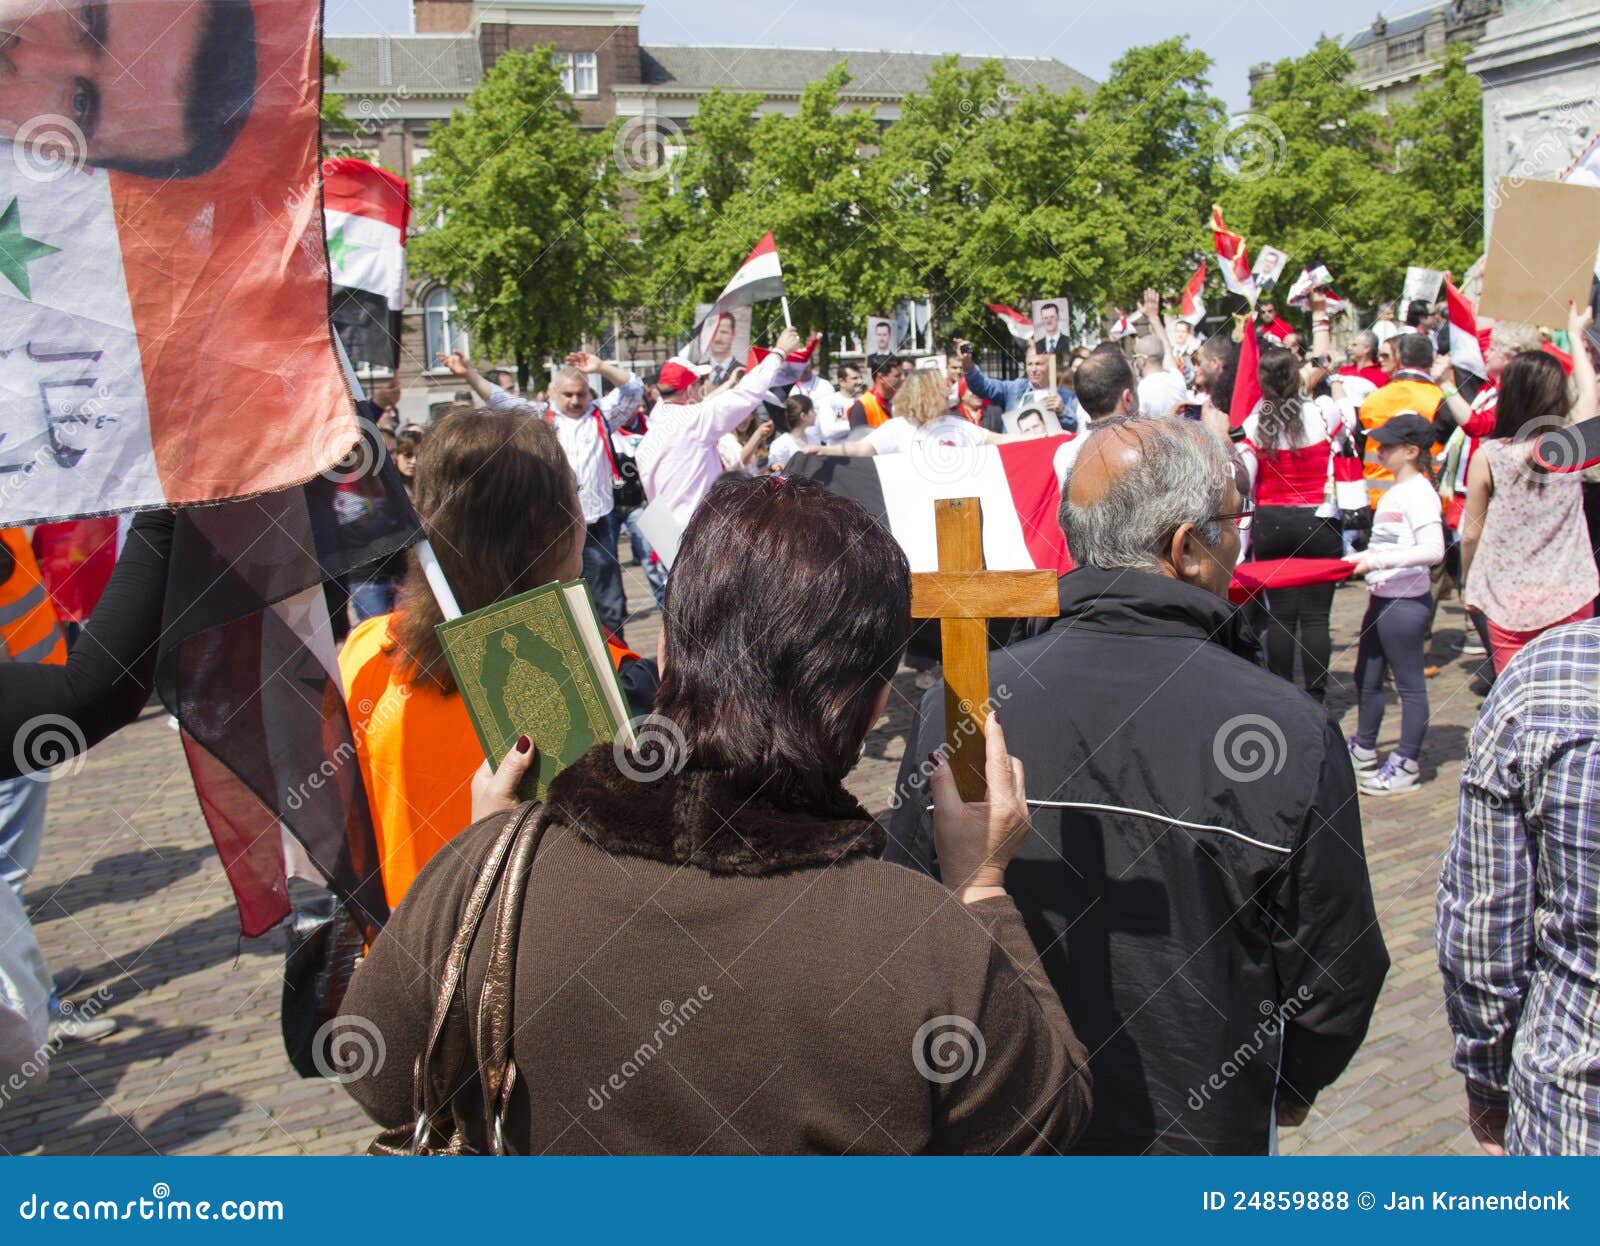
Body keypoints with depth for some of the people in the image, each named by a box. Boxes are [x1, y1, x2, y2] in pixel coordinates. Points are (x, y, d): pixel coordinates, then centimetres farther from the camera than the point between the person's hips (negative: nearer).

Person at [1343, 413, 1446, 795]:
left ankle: (1407, 766, 11)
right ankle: (1363, 753, 32)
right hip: (1381, 598, 10)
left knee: (1409, 684, 1)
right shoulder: (1394, 491, 11)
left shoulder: (1419, 494, -17)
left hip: (1407, 602, -10)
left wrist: (1376, 561, -27)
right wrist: (1354, 559, 11)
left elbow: (1433, 550, -27)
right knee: (1366, 679, 18)